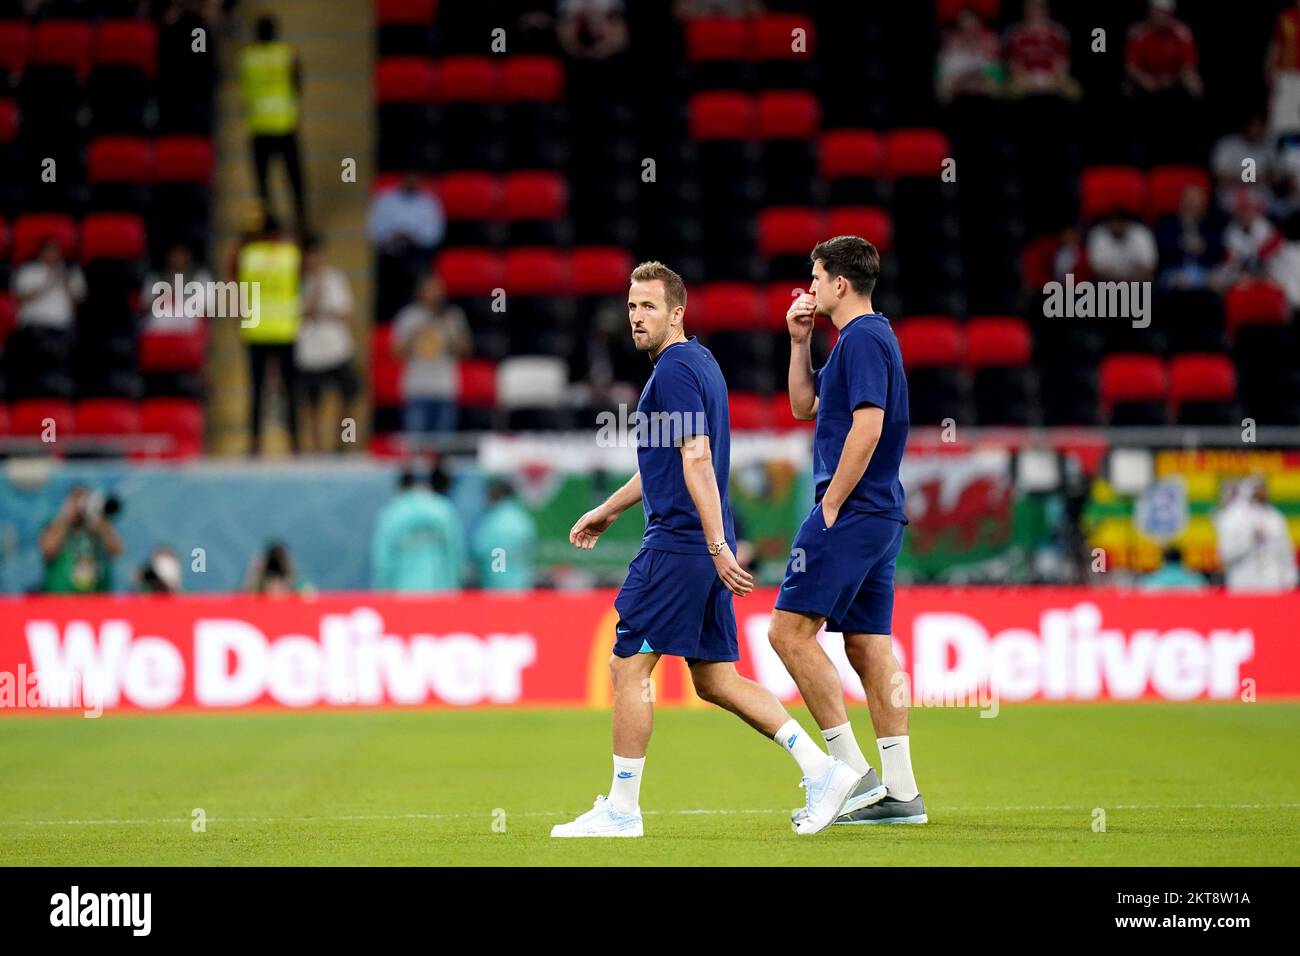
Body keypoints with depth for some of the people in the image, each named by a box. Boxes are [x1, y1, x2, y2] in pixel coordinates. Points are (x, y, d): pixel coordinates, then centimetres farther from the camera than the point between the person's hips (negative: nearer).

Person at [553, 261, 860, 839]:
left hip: (678, 546, -10)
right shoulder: (697, 362, 19)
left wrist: (718, 546, -26)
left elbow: (697, 459, -21)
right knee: (715, 680, 10)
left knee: (628, 666, -3)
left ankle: (621, 808, 1)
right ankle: (820, 769, 4)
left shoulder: (674, 369, -12)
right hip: (704, 549, 10)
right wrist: (608, 511, 37)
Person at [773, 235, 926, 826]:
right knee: (869, 646, 8)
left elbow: (868, 426, -21)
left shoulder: (863, 339, -12)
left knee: (790, 630, -9)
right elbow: (804, 406, 29)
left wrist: (830, 505, -17)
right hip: (881, 517, 10)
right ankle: (900, 792, 5)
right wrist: (799, 341, 18)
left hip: (851, 512, -10)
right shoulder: (868, 338, 19)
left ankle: (852, 770, -12)